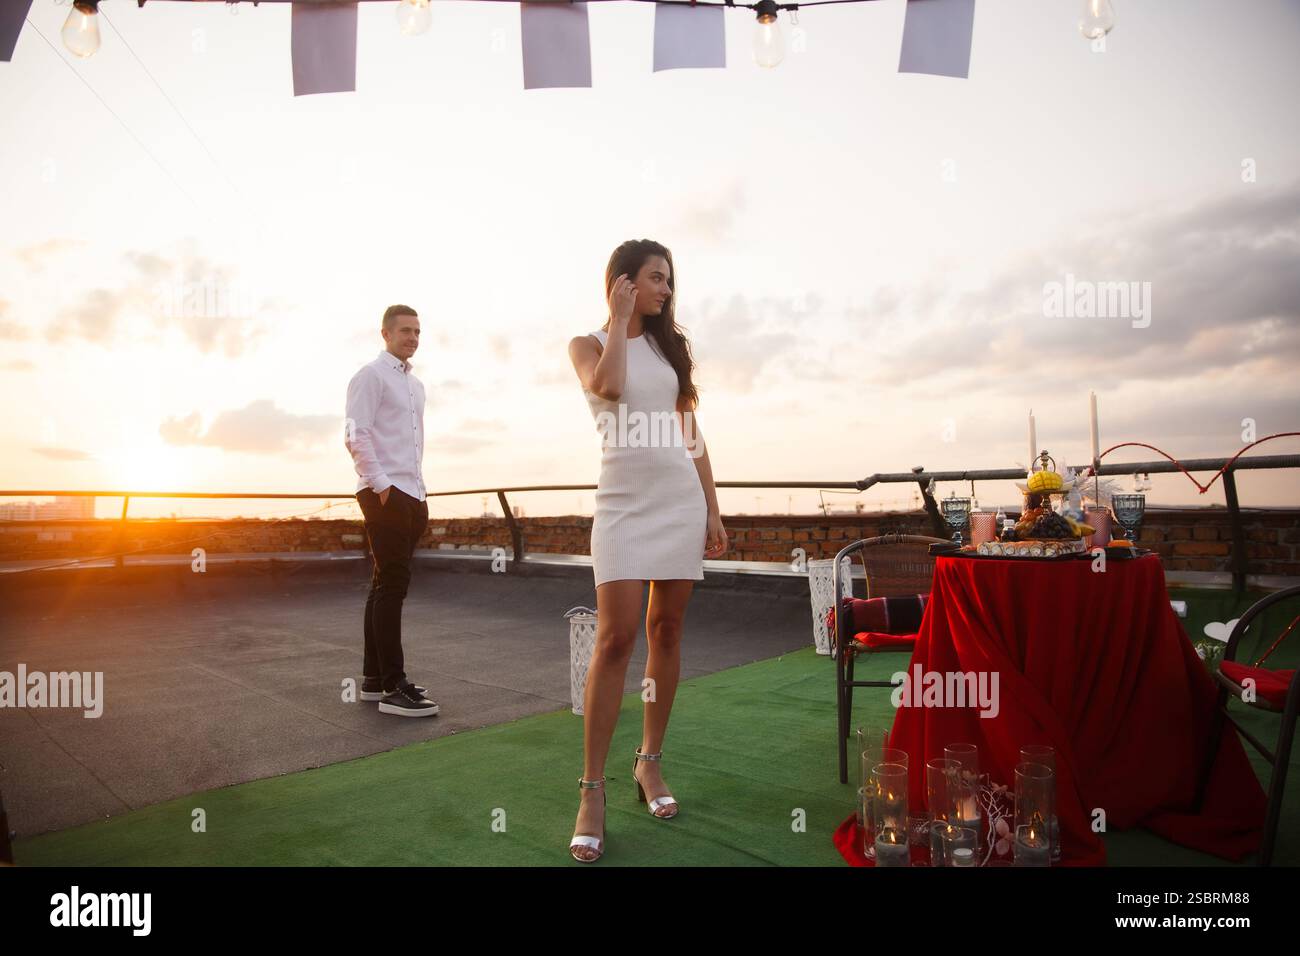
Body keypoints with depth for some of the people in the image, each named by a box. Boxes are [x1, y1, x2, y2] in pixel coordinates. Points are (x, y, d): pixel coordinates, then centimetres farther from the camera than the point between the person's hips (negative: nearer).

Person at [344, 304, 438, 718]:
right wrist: (381, 486, -17)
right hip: (383, 492, -9)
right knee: (392, 584, -11)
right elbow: (356, 435, -13)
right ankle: (393, 687, -9)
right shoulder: (371, 375, -4)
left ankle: (373, 677, 20)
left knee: (387, 584, 11)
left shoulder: (415, 384, 20)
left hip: (411, 494, 9)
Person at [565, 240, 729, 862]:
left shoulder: (670, 345, 16)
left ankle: (650, 762, 19)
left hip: (682, 499, 4)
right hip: (623, 501, -3)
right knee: (616, 636, -13)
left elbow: (691, 434, 14)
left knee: (667, 629, 5)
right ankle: (592, 790, -4)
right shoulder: (587, 344, 8)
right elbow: (608, 386, -17)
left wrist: (713, 510, 9)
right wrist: (621, 318, -4)